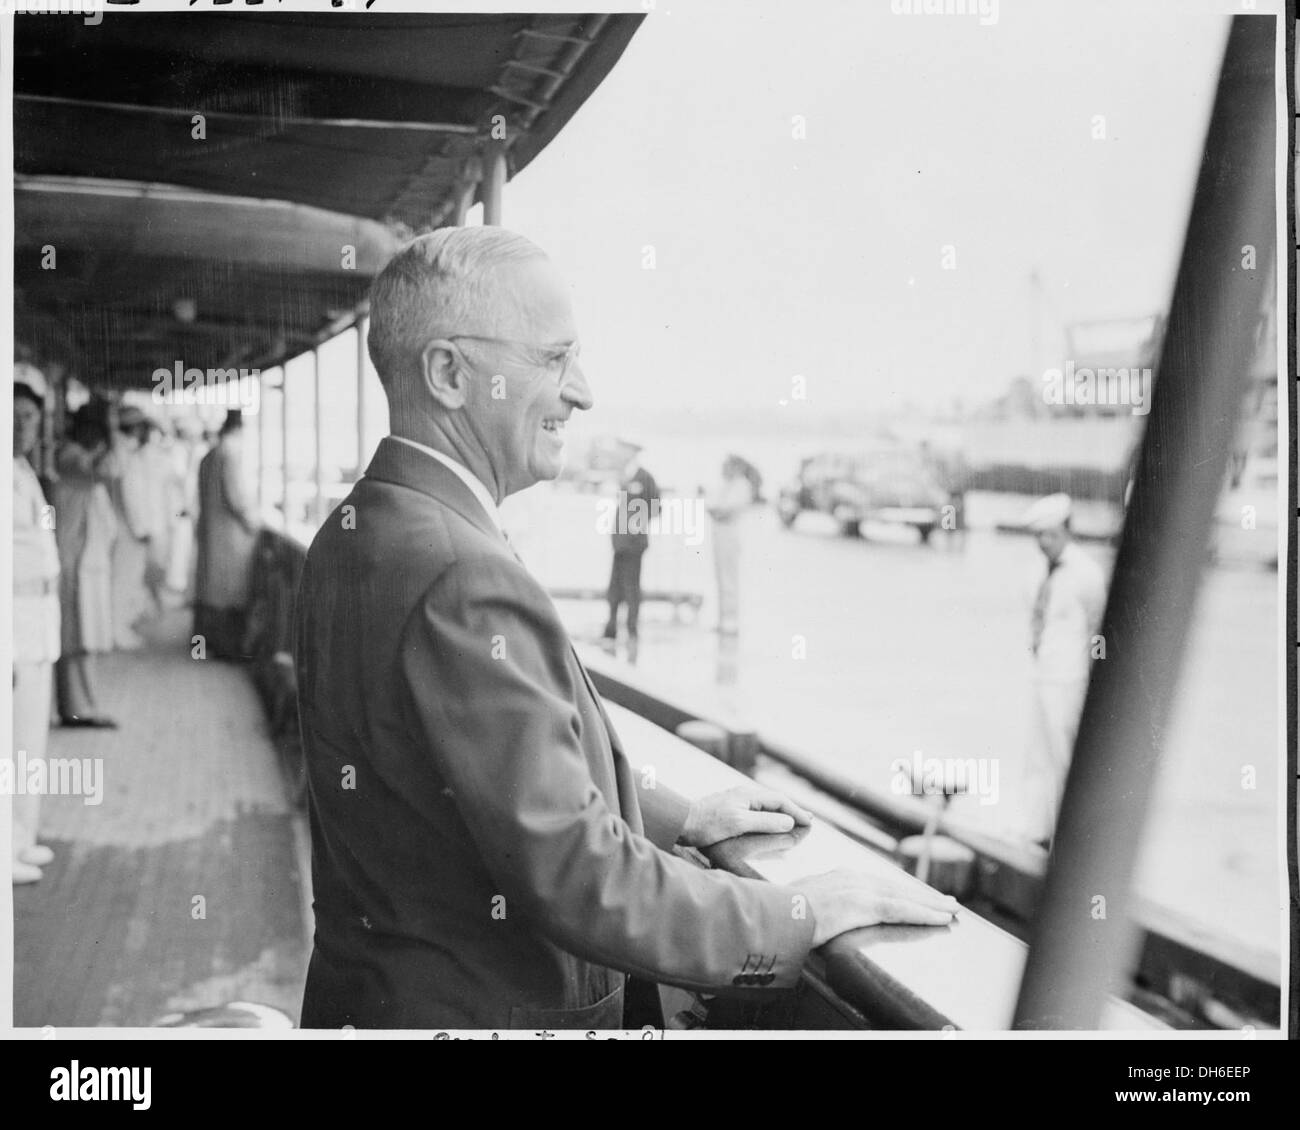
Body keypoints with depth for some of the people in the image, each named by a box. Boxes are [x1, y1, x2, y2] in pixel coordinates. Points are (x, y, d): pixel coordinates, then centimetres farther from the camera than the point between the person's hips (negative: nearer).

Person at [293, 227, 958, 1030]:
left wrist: (679, 817, 11)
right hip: (473, 1006, -9)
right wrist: (798, 918, -18)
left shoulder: (354, 535, 3)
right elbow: (576, 876, -28)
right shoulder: (460, 581, -28)